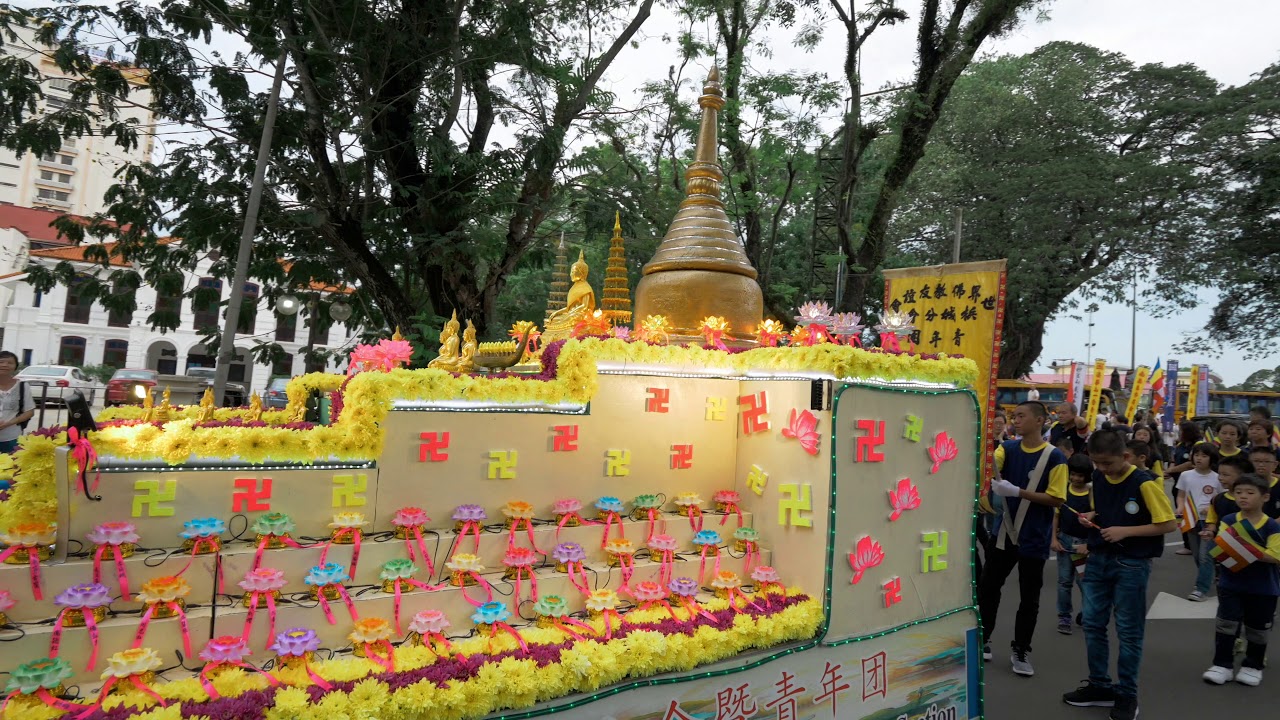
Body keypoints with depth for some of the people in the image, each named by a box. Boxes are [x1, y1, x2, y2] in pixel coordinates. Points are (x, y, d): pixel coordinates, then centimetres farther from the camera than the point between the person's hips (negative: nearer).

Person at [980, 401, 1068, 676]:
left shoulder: (1054, 457, -11)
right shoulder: (1008, 448, 1)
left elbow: (1057, 499, -14)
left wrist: (1017, 491, -22)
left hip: (1034, 538, -4)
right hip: (1004, 532, 4)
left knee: (1029, 598, 8)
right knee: (987, 587, 11)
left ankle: (1021, 651, 23)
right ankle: (983, 640, 28)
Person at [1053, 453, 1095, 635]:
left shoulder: (1092, 494, -9)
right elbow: (1057, 515, 6)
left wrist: (1088, 545, -14)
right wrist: (1054, 539, -1)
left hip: (1085, 543, -2)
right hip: (1064, 540, 2)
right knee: (1065, 581, 6)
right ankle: (1064, 618, 15)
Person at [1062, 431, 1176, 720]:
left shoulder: (1144, 482, -16)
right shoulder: (1098, 478, 3)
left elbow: (1168, 523, -13)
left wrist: (1126, 531, -20)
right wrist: (1091, 518, -3)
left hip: (1132, 565, -6)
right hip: (1098, 559, 6)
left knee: (1128, 631, 5)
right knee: (1093, 624, 11)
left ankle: (1127, 694, 19)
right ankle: (1100, 686, 25)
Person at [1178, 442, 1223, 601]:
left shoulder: (1217, 478, -5)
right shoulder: (1185, 475, 1)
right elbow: (1181, 496, 8)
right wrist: (1180, 509, -10)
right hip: (1191, 520, 3)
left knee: (1205, 556, -7)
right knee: (1197, 555, 13)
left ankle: (1201, 588, -4)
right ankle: (1207, 579, 33)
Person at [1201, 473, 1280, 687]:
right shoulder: (1228, 521, -4)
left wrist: (1250, 550, -26)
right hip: (1231, 584, 1)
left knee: (1257, 629, 12)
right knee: (1226, 624, 2)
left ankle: (1253, 666, 29)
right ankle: (1222, 664, 11)